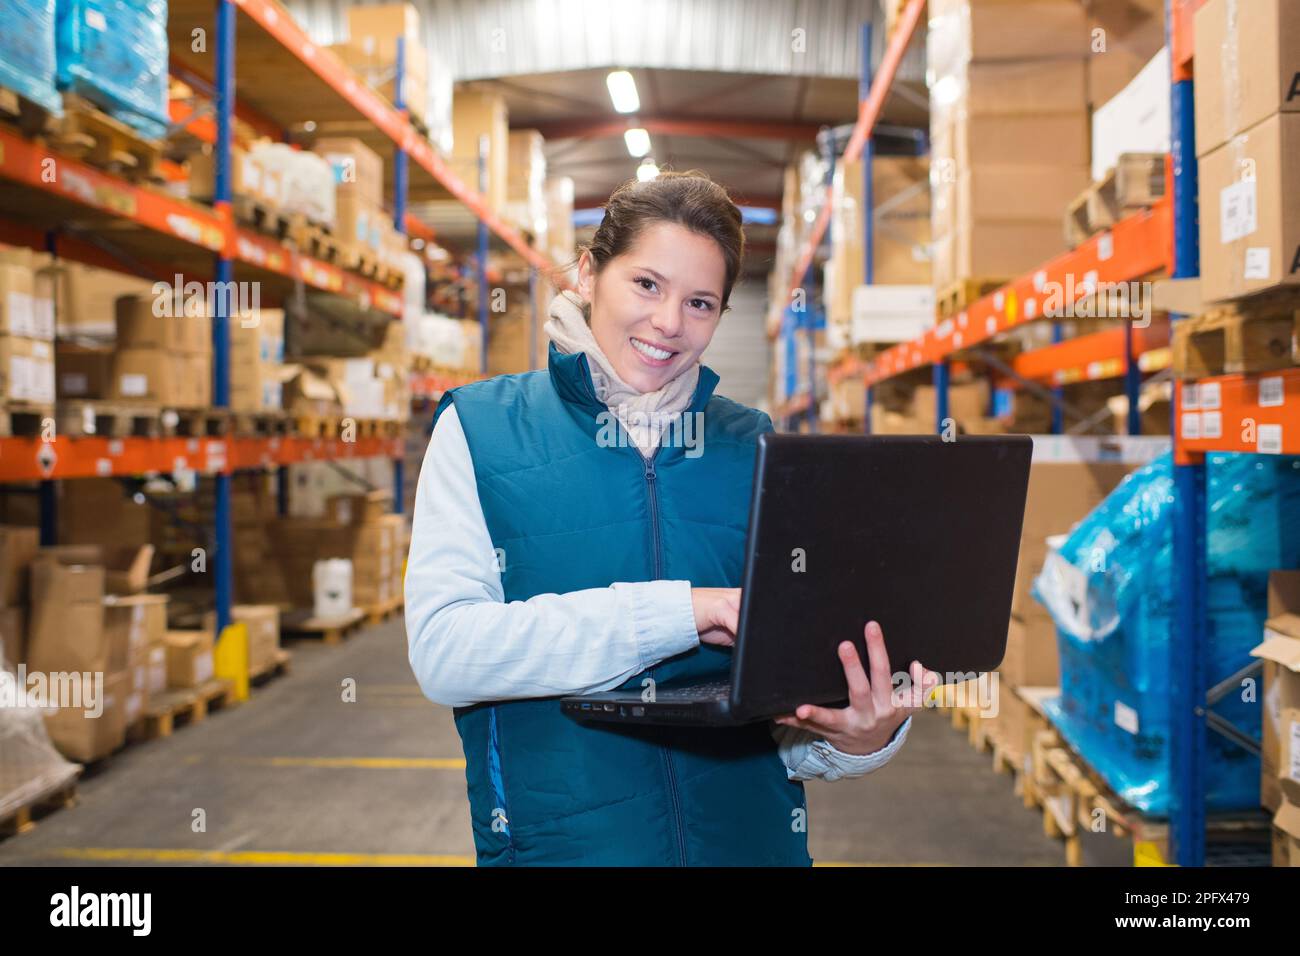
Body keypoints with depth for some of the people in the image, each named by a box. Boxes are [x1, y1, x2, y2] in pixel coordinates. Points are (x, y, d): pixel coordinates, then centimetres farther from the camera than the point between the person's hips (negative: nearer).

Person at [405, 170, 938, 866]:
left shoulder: (752, 446, 5)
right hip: (559, 839, -2)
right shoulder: (480, 429, -2)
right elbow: (442, 651, -14)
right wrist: (676, 612, -20)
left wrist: (862, 737, -20)